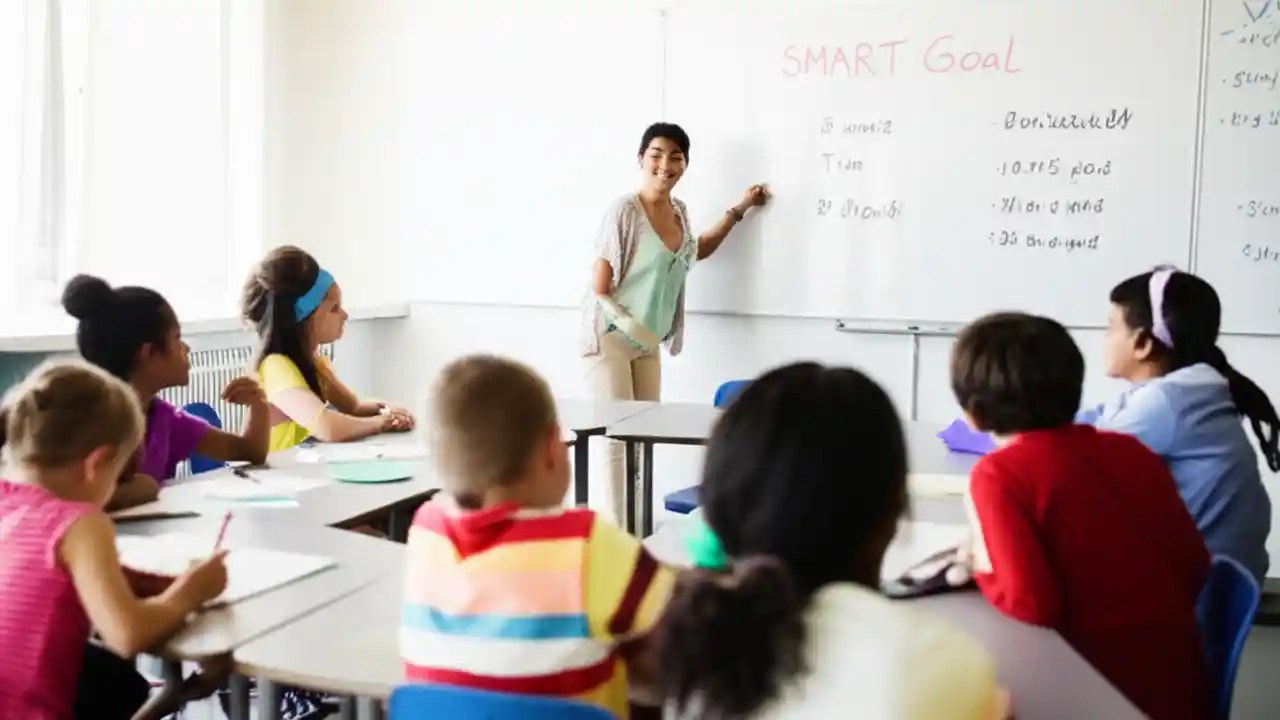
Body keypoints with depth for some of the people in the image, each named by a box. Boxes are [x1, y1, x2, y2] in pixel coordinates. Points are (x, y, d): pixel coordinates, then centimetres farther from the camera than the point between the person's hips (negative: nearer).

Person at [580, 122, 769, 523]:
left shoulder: (679, 211, 5)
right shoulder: (625, 210, -17)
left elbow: (696, 252, 28)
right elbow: (600, 284, -17)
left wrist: (739, 210, 24)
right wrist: (628, 323, -16)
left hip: (647, 342, 8)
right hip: (610, 337, -7)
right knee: (616, 436, -9)